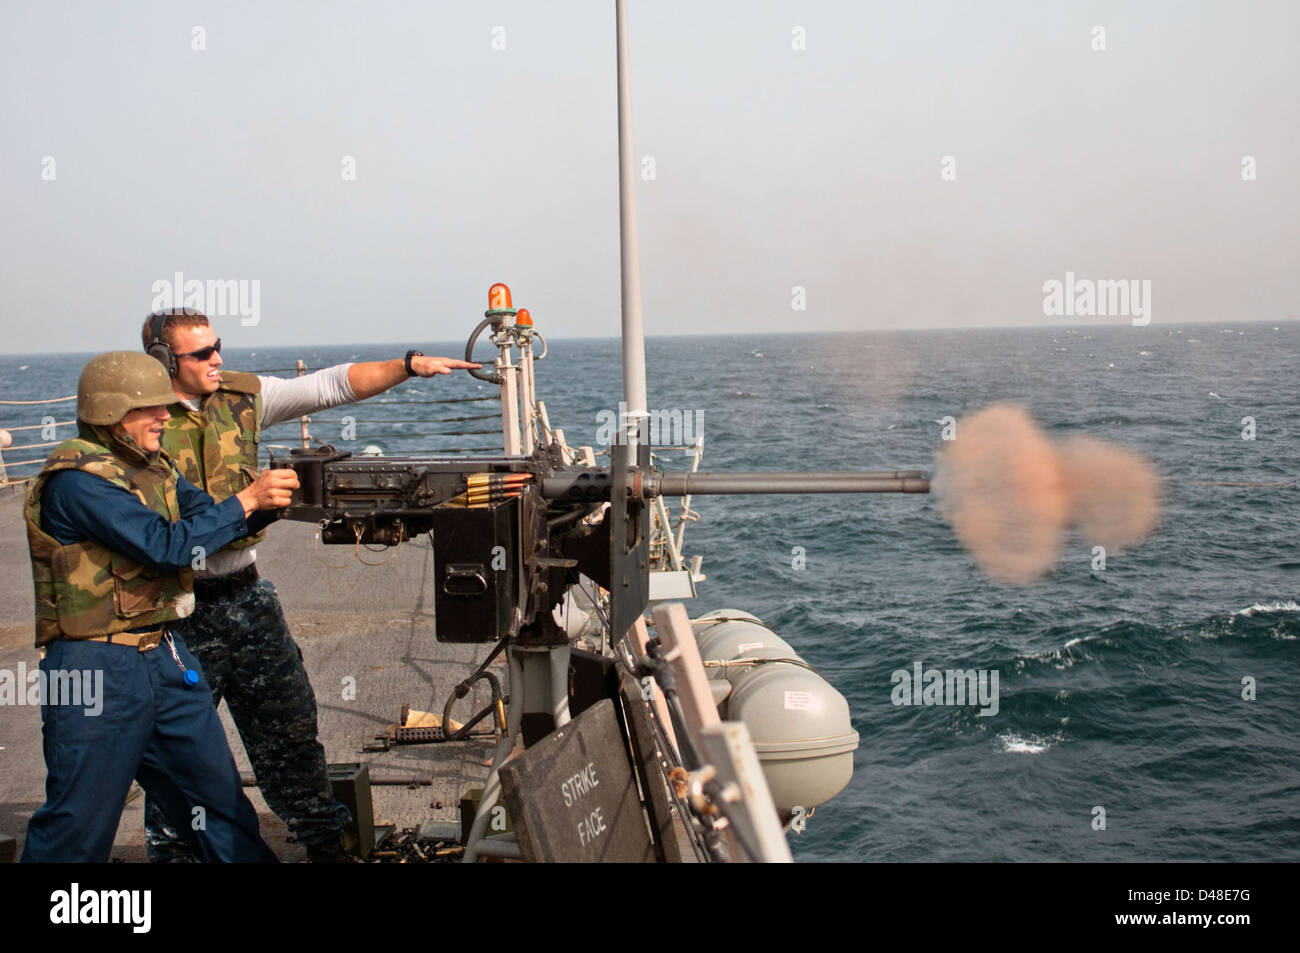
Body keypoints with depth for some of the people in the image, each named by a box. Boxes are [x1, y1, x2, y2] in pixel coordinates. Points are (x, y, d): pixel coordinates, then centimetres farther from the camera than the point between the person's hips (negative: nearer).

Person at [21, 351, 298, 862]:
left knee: (219, 796, 15)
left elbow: (211, 518, 13)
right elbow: (166, 546, -22)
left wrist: (273, 497, -5)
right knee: (78, 827, 3)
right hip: (98, 673, -8)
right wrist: (248, 498, -18)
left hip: (166, 655, 8)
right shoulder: (77, 477, -16)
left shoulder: (153, 467, 11)